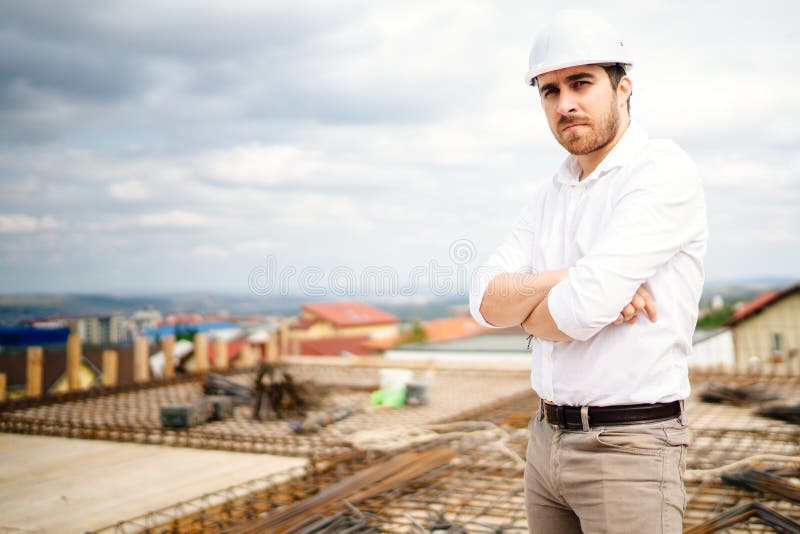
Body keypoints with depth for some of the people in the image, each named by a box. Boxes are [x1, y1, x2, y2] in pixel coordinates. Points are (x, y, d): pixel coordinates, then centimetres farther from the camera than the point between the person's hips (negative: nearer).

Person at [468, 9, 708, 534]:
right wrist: (572, 279, -16)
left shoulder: (664, 172, -13)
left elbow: (581, 310, -23)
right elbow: (486, 298, 0)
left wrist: (525, 306, -3)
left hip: (629, 450, -7)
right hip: (547, 439, 7)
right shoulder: (550, 195, 11)